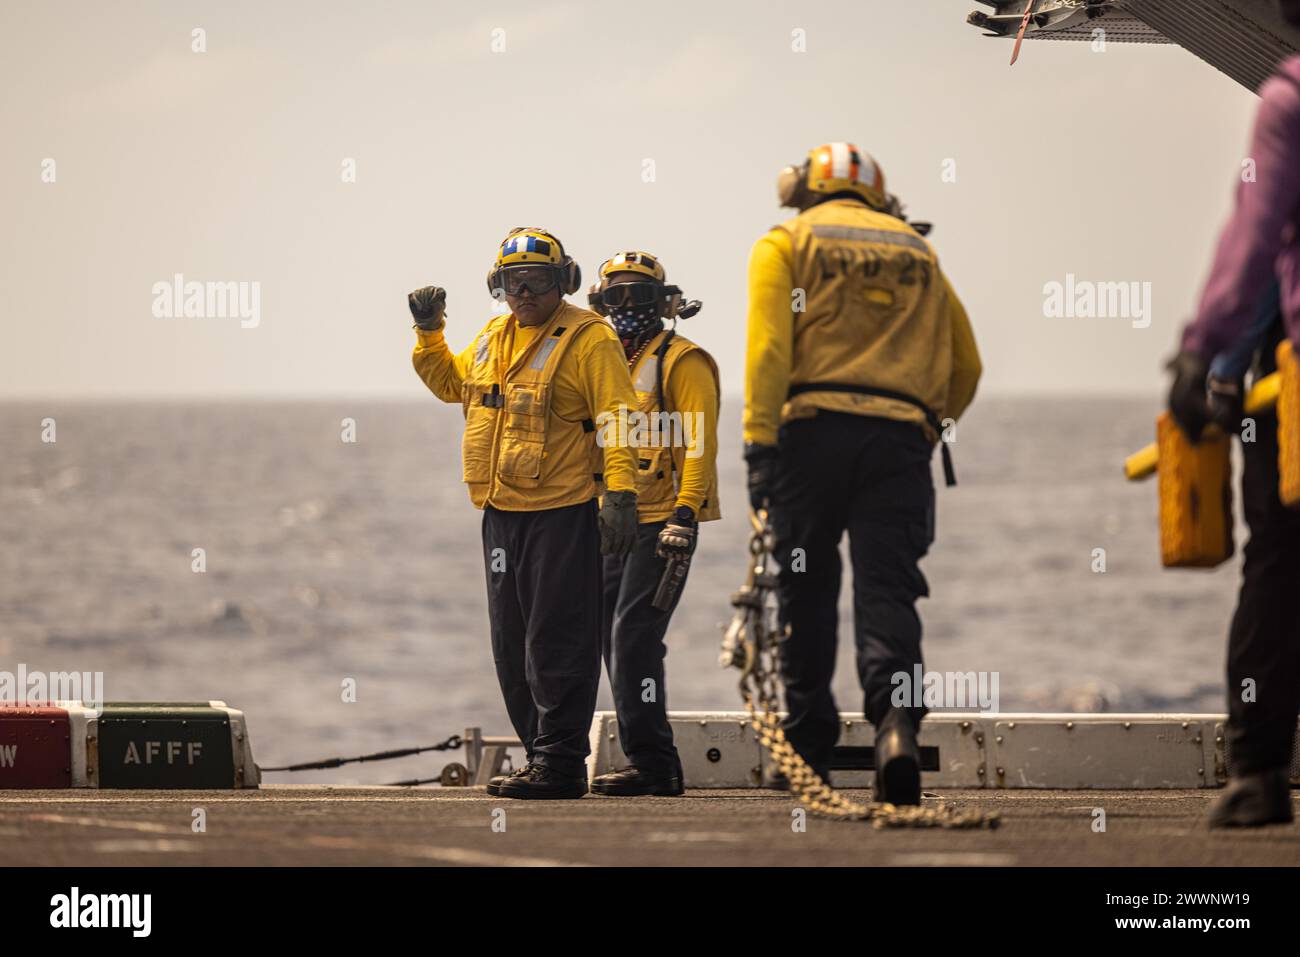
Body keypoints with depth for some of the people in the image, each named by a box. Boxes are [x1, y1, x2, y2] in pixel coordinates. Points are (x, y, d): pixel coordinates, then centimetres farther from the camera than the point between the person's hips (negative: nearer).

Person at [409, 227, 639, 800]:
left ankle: (559, 763, -5)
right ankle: (540, 752, 18)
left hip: (562, 514, -8)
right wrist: (429, 334, 17)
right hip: (501, 513, 8)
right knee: (512, 645, 11)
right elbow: (451, 383, 33)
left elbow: (617, 419, -14)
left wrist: (621, 493, -23)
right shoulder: (492, 338, 15)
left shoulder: (588, 339, -7)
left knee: (556, 642, -8)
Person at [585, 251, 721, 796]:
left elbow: (699, 445, -14)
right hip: (618, 523, 9)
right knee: (616, 641, 6)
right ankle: (653, 764, 10)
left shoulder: (682, 363, -6)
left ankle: (650, 764, -15)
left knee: (634, 635, -16)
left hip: (662, 522, -9)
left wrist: (685, 515, -23)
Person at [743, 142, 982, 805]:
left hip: (813, 431, -2)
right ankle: (895, 719, -30)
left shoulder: (786, 245, 10)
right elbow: (965, 366, 21)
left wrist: (759, 445, -8)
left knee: (807, 594, 9)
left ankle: (808, 747, 13)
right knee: (886, 588, -5)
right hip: (899, 439, 2)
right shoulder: (917, 255, 22)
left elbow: (768, 348, -5)